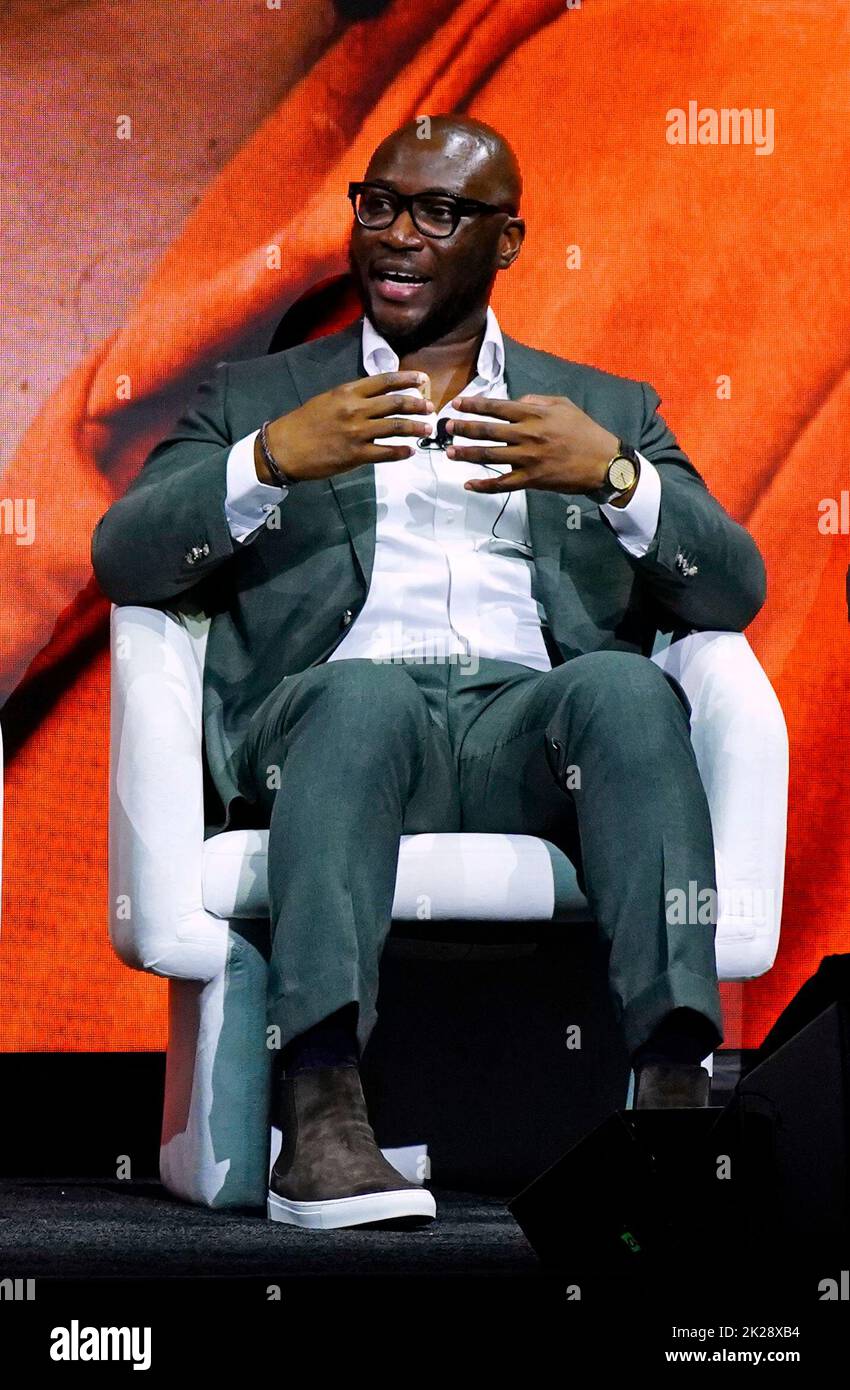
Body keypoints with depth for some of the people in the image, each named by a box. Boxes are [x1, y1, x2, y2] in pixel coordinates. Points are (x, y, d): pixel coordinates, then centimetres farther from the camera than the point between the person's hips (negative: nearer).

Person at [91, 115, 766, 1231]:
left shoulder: (606, 412, 28)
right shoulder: (256, 399, 27)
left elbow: (733, 593, 13)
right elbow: (125, 561, 11)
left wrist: (613, 475, -7)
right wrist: (272, 460, -7)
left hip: (530, 732, 1)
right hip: (330, 722, -1)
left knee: (625, 687, -34)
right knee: (364, 693, -37)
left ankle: (675, 1094, -47)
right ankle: (321, 1114, -52)